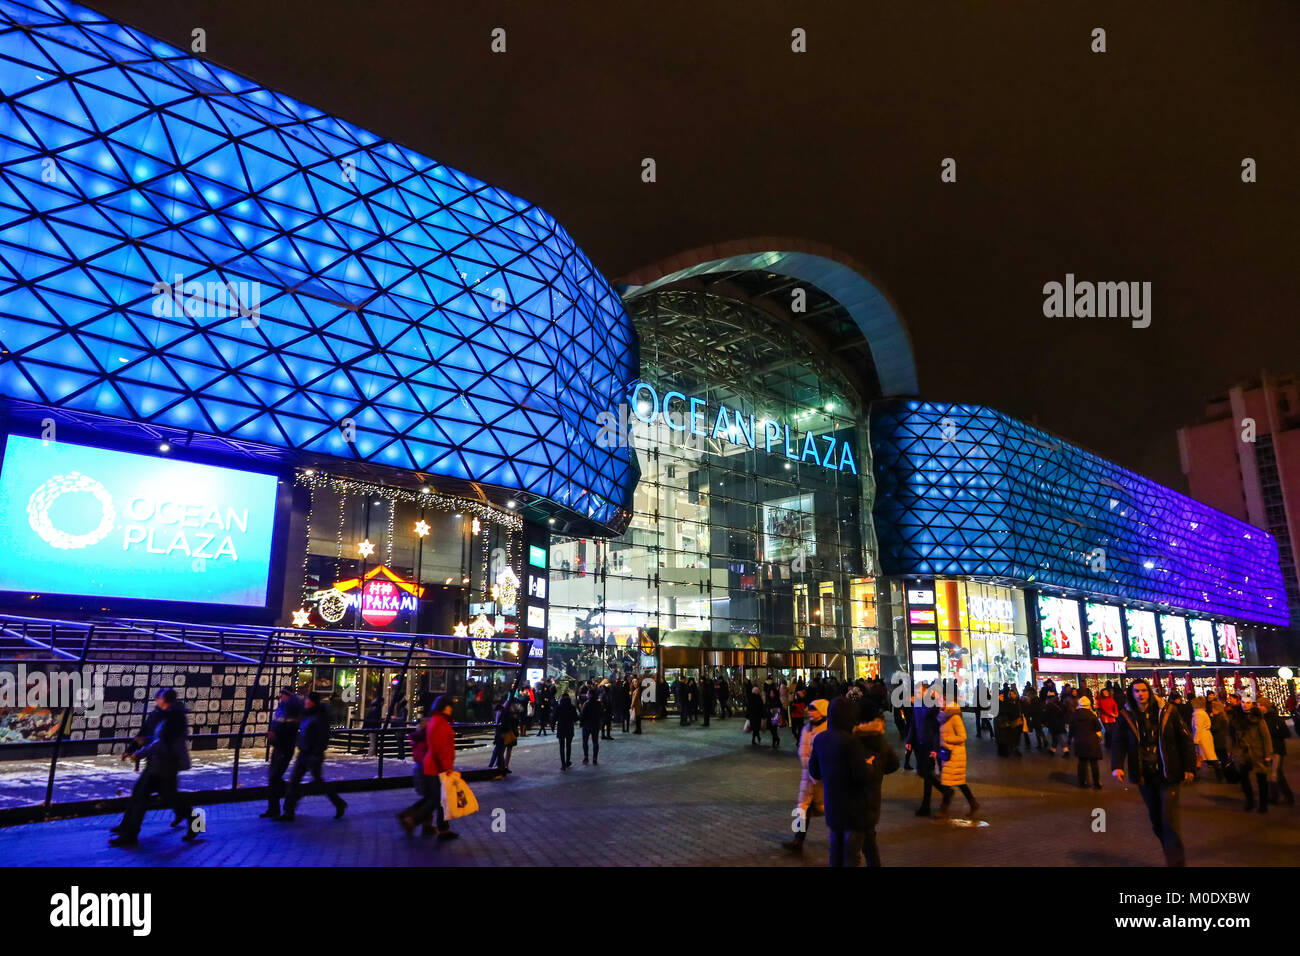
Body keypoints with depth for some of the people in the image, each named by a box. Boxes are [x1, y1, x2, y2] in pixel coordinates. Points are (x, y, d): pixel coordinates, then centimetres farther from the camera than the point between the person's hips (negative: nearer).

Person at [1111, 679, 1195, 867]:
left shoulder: (1167, 712, -3)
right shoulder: (1126, 716, 1)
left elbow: (1185, 739, 2)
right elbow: (1118, 743, -2)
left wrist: (1189, 767, -1)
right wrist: (1117, 765, -17)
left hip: (1168, 774, -2)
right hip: (1144, 776, 3)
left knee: (1169, 818, -6)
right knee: (1155, 819, 12)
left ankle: (1175, 861, 2)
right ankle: (1173, 854, 29)